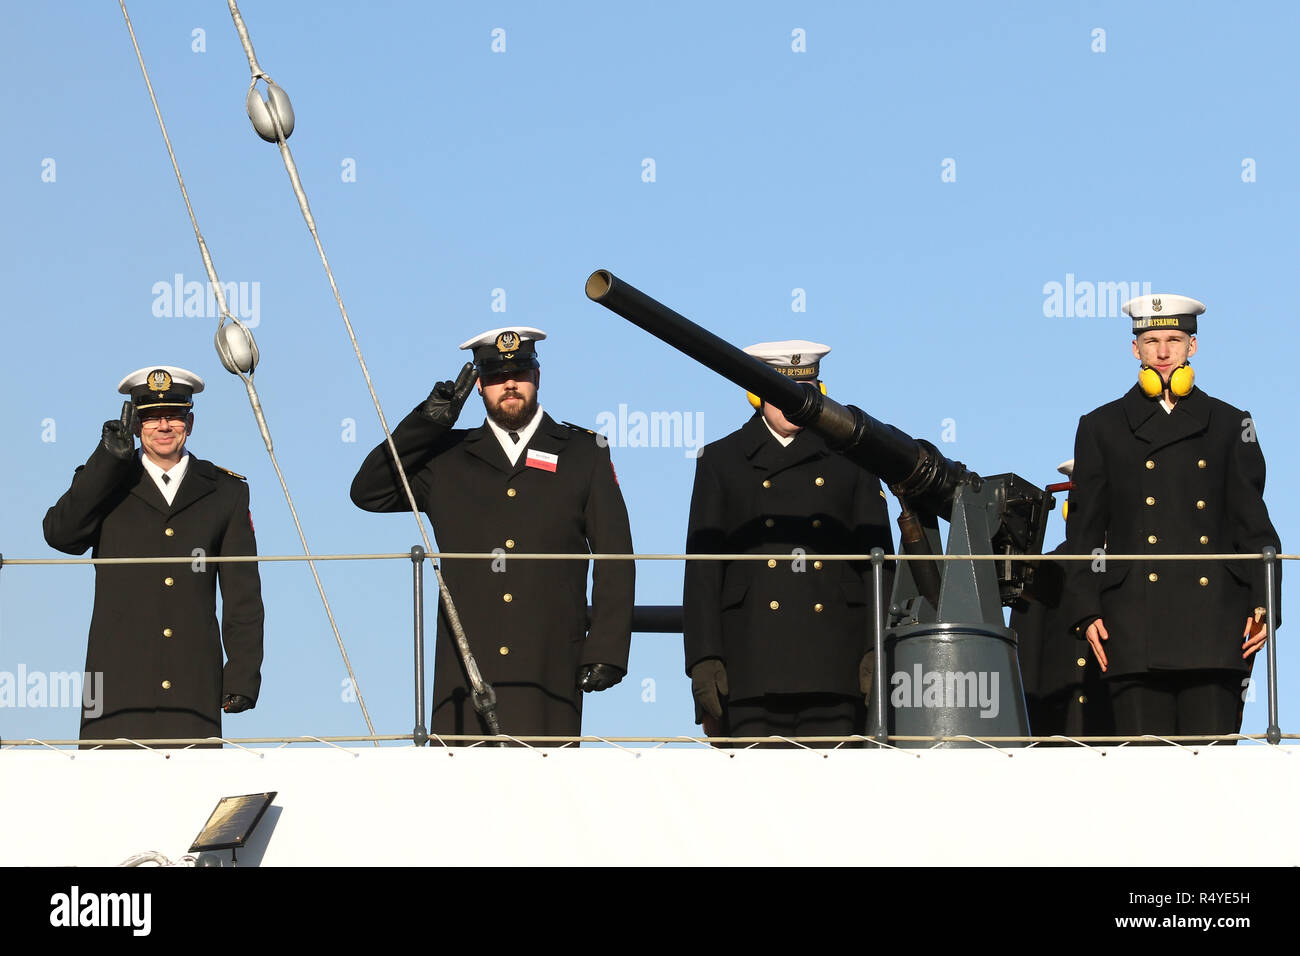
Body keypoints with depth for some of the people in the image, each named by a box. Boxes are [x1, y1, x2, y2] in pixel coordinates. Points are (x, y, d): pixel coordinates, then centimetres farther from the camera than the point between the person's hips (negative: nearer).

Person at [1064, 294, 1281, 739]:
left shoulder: (1228, 424, 14)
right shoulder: (1103, 428, 12)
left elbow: (1253, 524, 12)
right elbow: (1084, 531, 10)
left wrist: (1263, 604, 0)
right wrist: (1087, 613, 0)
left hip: (1215, 621, 1)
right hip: (1136, 622, -1)